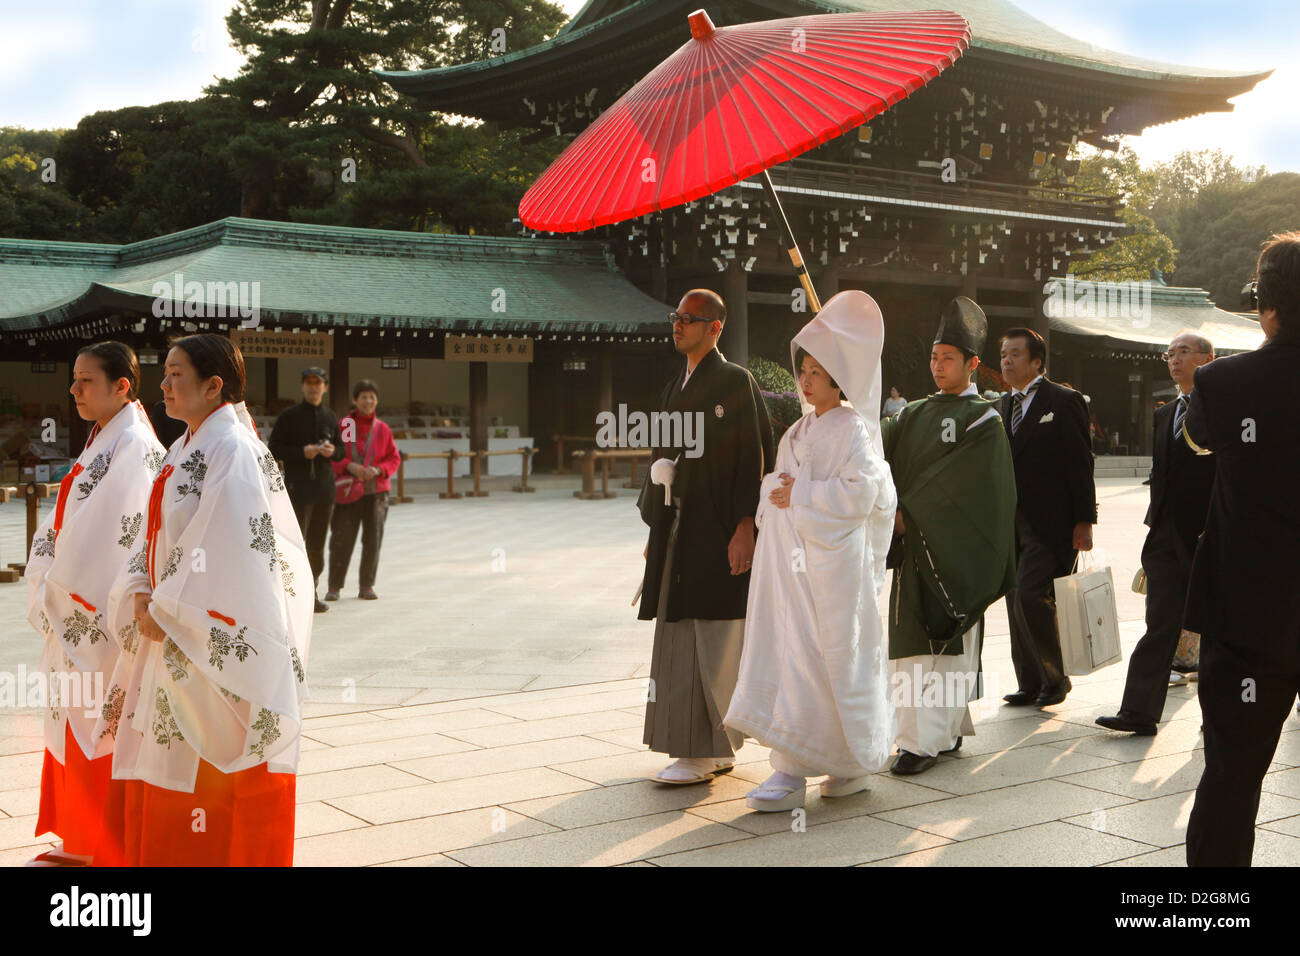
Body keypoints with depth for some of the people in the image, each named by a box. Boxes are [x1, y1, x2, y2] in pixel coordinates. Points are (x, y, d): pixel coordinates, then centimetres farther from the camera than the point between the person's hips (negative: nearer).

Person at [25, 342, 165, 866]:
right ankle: (83, 841, 27)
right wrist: (50, 592, 4)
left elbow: (105, 540, -19)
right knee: (75, 723, 15)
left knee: (100, 729, 0)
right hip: (79, 612, 9)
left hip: (103, 618, -9)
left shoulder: (133, 448, -17)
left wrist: (57, 593, -9)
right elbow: (67, 523, 14)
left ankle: (108, 849, 11)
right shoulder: (102, 442, 13)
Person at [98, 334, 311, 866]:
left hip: (215, 645, -9)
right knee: (163, 768, 14)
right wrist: (142, 595, -2)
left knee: (212, 779, 0)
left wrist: (165, 612, -14)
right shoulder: (184, 450, 13)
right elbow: (159, 538, 15)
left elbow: (226, 552, -21)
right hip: (170, 633, 9)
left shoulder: (233, 451, -15)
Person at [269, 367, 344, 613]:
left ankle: (310, 593, 16)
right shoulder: (289, 416, 0)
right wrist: (301, 452, -15)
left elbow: (341, 451, 19)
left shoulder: (330, 417, 14)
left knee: (317, 544, 8)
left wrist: (333, 451, -5)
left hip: (325, 488, 5)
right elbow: (274, 449, -2)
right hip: (298, 488, -5)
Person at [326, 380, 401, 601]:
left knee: (373, 539, 0)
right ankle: (334, 586, 6)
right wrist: (348, 466, -16)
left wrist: (377, 470, -10)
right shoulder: (342, 425, 0)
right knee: (341, 538, -5)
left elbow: (394, 459, 8)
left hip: (376, 491, 2)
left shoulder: (383, 429, 7)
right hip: (347, 491, -2)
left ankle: (367, 586, 12)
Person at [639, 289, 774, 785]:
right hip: (677, 530, 8)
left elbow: (755, 459, -12)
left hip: (716, 532, -8)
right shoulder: (675, 389, 17)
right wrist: (655, 531, 17)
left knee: (709, 643, -5)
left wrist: (745, 529, -18)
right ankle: (715, 749, 18)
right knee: (679, 637, 9)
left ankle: (702, 752, 2)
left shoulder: (737, 383, -7)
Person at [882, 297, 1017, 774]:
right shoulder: (914, 415, 16)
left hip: (954, 549, -6)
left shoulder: (981, 418, -3)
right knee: (915, 640, 4)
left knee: (947, 643, -5)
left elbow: (960, 480, -13)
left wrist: (910, 512, -15)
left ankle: (926, 742, -5)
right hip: (914, 544, 6)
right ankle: (947, 730, 12)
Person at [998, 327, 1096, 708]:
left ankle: (1054, 678, 1)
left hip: (1049, 523, -7)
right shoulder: (1003, 406, 15)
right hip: (1011, 523, 7)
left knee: (1031, 593, -15)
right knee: (1016, 602, 8)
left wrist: (1083, 521, -12)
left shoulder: (1064, 402, -4)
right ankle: (1029, 684, 17)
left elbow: (1080, 464, -7)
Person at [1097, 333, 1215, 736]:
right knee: (1160, 623, 2)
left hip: (1211, 536, -6)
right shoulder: (1165, 415, 17)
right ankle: (1139, 712, -1)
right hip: (1168, 536, 6)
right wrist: (1157, 528, 12)